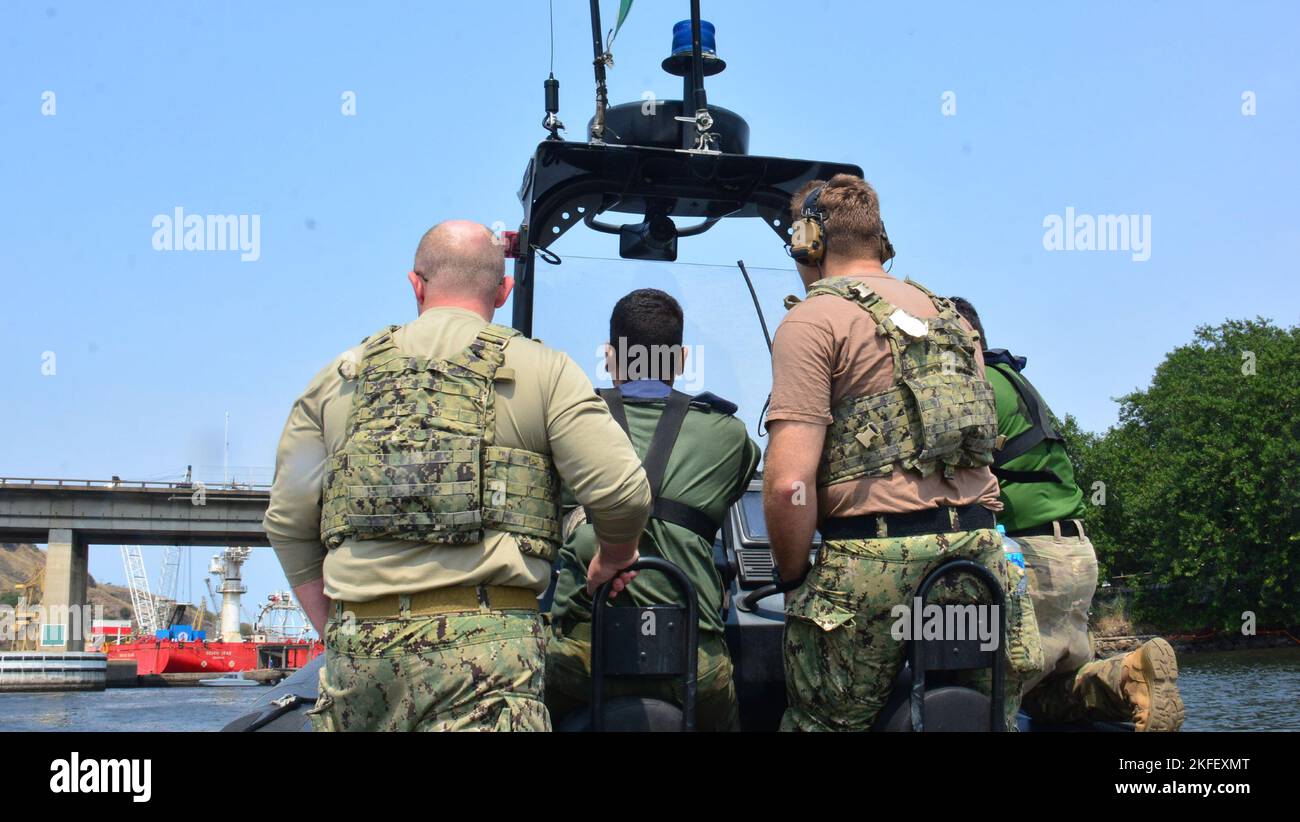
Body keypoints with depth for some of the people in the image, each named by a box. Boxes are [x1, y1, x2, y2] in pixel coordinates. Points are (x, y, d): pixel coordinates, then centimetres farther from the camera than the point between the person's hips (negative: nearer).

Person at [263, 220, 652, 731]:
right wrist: (613, 561, 18)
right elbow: (620, 492, -3)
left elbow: (288, 523, 15)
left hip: (357, 640, 4)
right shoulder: (542, 370, 6)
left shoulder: (341, 377, 15)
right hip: (485, 636, -3)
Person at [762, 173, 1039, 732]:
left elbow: (789, 484, -12)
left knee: (824, 723, 3)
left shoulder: (813, 320, -3)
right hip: (980, 548, 7)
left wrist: (794, 578, 1)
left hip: (877, 557, -6)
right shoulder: (948, 315, 20)